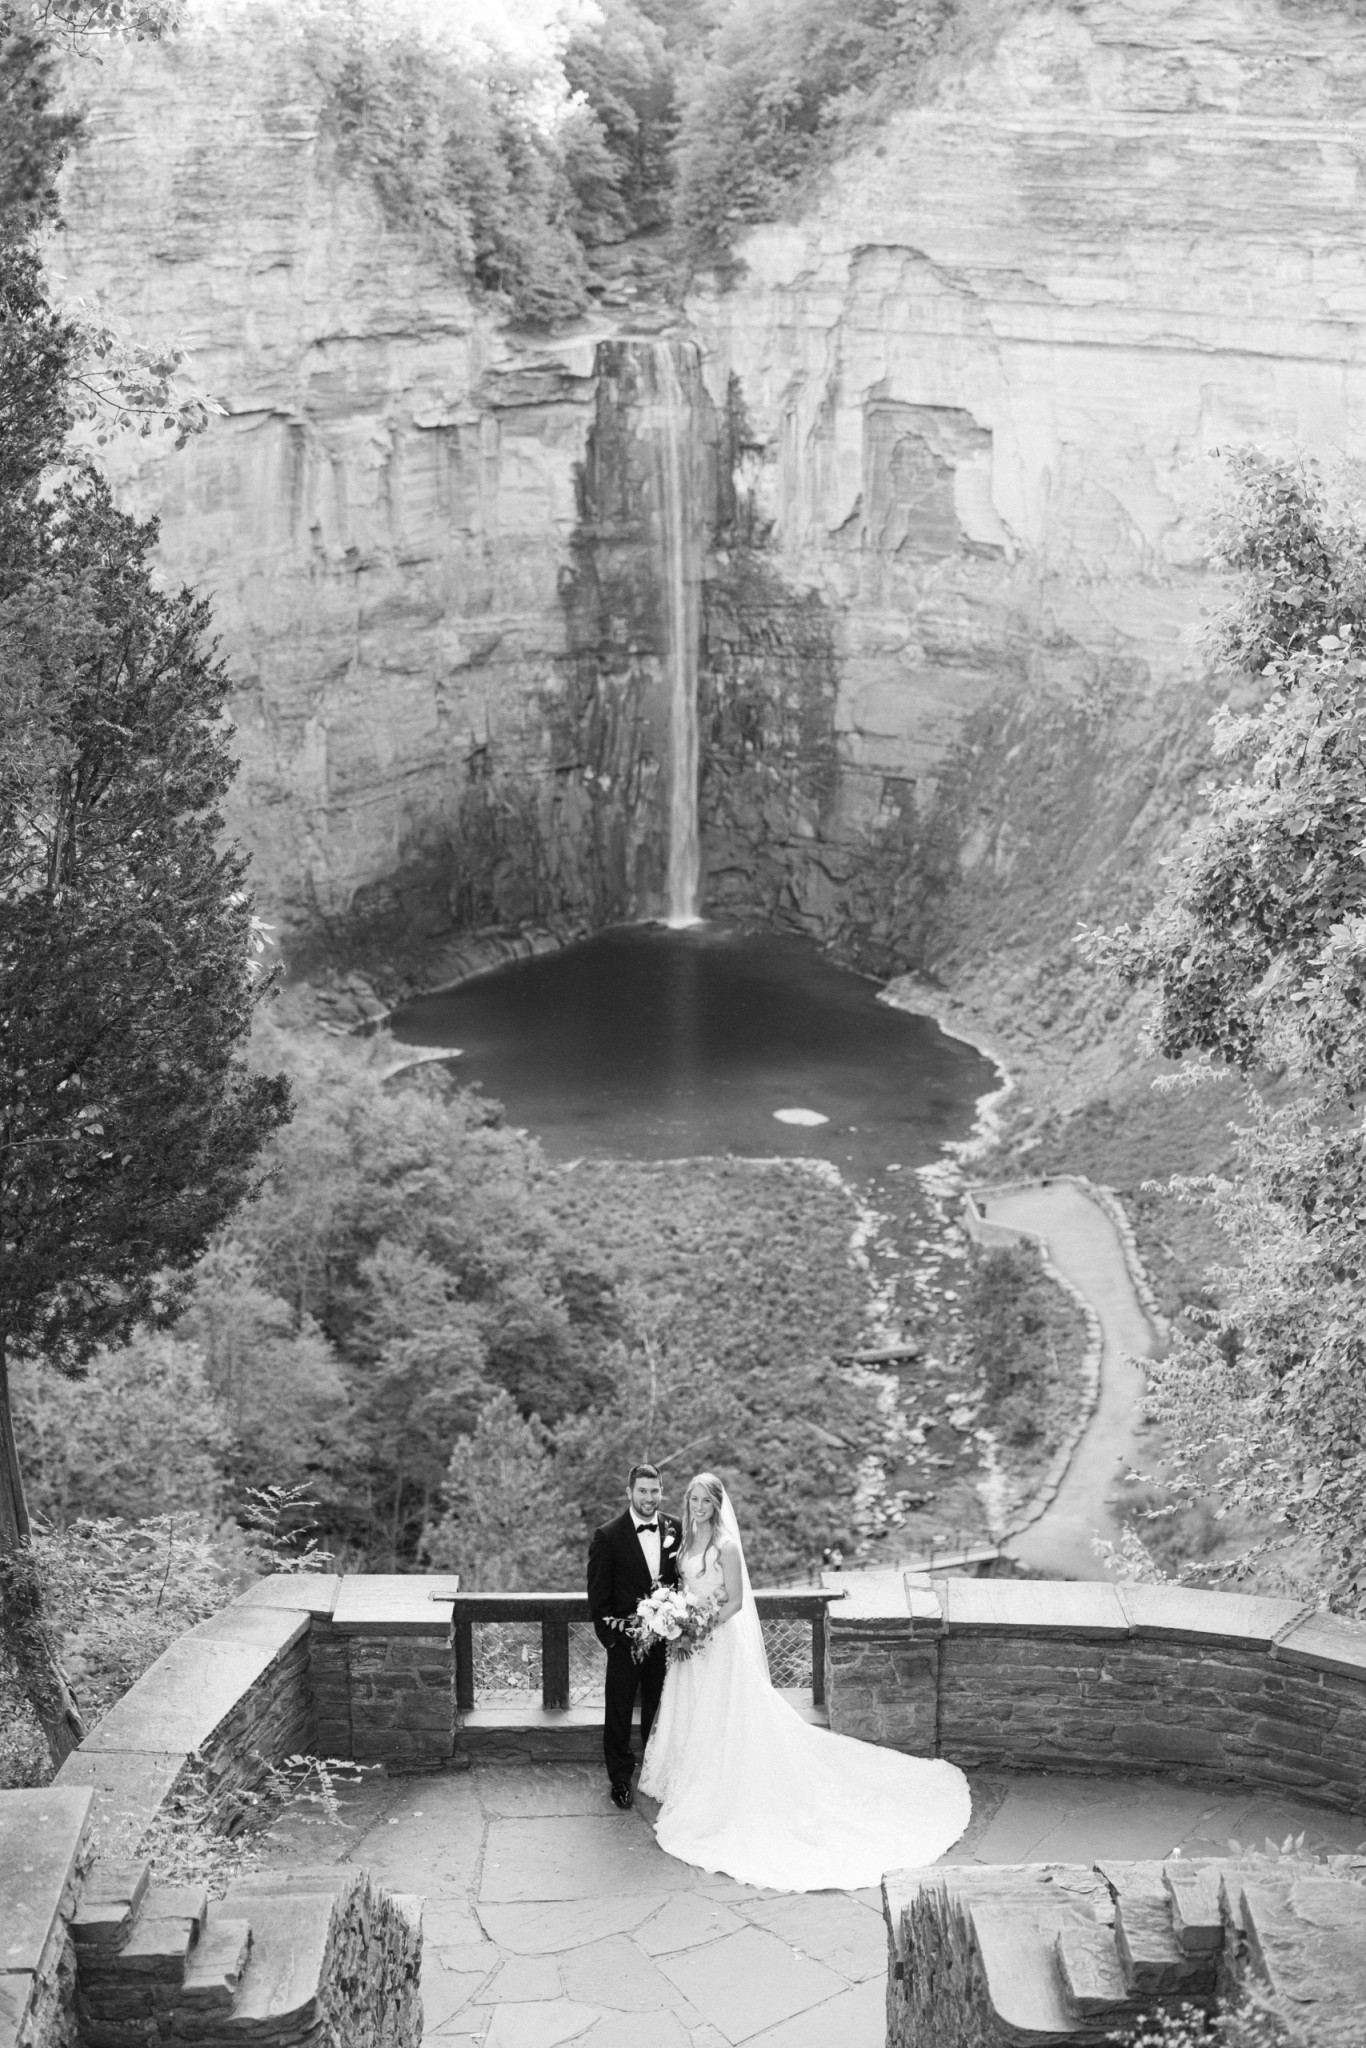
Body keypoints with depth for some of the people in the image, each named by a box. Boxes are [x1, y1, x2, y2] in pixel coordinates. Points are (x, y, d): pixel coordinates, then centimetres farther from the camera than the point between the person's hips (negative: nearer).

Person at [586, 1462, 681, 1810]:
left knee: (658, 1709, 16)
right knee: (619, 1711, 8)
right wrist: (609, 1635, -12)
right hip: (625, 1638, -3)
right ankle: (620, 1778, 22)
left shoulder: (675, 1530, -2)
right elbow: (598, 1595, -8)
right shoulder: (607, 1536, -12)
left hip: (666, 1636, 3)